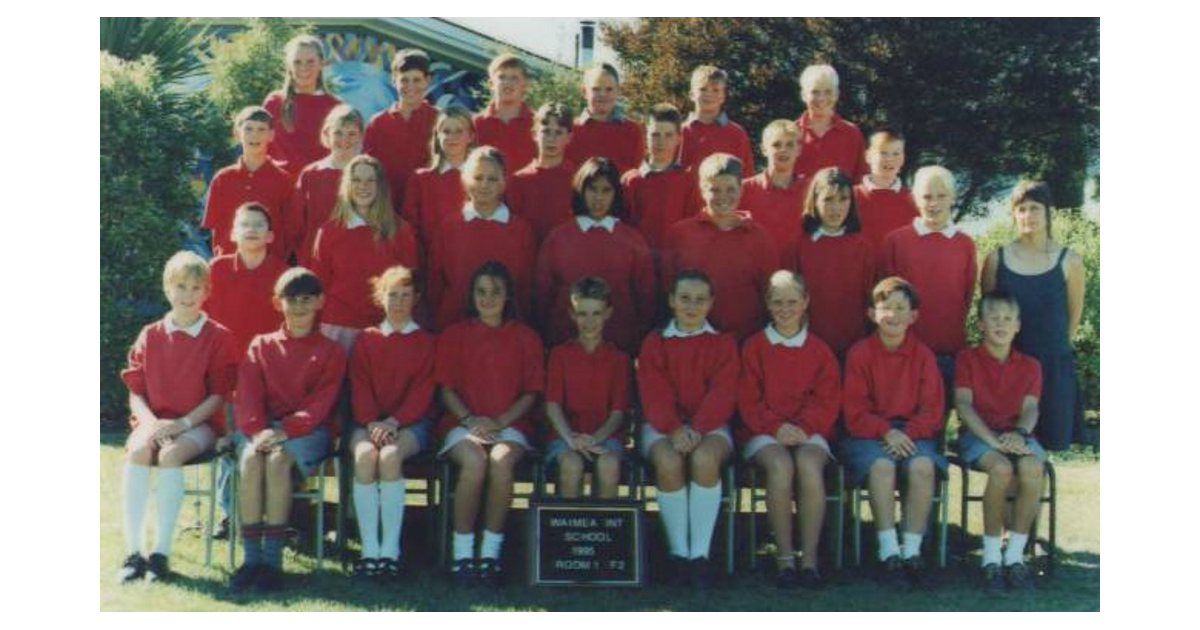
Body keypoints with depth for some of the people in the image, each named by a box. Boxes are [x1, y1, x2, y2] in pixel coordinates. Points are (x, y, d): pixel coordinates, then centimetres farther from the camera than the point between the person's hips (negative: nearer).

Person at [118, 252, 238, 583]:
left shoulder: (218, 337, 2)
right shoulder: (150, 336, 10)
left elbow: (218, 395, -4)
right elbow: (135, 391, 7)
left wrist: (182, 424, -16)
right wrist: (150, 422, -13)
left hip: (199, 423, -2)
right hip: (154, 421, 2)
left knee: (171, 453, -35)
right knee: (137, 450, -31)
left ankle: (161, 552, -31)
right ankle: (133, 552, -30)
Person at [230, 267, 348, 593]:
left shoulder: (330, 351, 9)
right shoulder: (261, 345, 16)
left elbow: (321, 402, -4)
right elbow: (248, 394, 4)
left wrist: (285, 431, -19)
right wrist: (258, 430, -16)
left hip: (307, 430, -2)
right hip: (262, 427, 2)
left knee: (278, 460, -34)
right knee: (250, 459, -32)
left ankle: (273, 559, -32)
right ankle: (251, 558, -31)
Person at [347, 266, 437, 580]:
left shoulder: (425, 342, 11)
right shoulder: (366, 340, 17)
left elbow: (422, 391, 0)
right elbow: (359, 388, 6)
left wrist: (394, 421, -14)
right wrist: (371, 423, -12)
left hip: (411, 421, -1)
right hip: (370, 421, 2)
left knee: (390, 456, -34)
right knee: (364, 455, -32)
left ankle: (391, 550, -33)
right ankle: (369, 550, -31)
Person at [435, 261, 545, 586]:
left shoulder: (525, 337, 11)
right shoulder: (454, 335, 12)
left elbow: (531, 392, 7)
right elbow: (447, 389, 7)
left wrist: (499, 422, -8)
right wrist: (469, 419, -11)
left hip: (509, 423, 0)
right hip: (462, 422, 0)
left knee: (502, 459, -34)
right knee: (474, 461, -33)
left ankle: (491, 552, -25)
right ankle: (462, 552, -25)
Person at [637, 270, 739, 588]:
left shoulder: (723, 344, 8)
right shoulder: (654, 343, 9)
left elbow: (722, 394, -4)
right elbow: (654, 395, -2)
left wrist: (697, 429, -20)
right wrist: (674, 430, -20)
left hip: (709, 424, 0)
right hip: (663, 425, 0)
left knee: (704, 458, -35)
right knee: (668, 462, -34)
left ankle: (700, 553, -29)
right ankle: (677, 552, -22)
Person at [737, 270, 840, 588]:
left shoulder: (819, 350, 12)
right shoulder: (754, 346, 9)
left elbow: (827, 399, 5)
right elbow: (748, 399, 3)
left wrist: (803, 427, -13)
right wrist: (776, 427, -13)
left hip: (808, 431, 1)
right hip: (763, 431, -1)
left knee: (809, 464, -34)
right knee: (780, 465, -34)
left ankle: (809, 558, -28)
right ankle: (784, 557, -26)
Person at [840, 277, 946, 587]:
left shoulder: (923, 355, 6)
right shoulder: (860, 353, 1)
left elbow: (932, 409, 2)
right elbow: (854, 411, -3)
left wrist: (908, 432, -15)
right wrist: (885, 432, -18)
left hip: (914, 432, 2)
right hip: (870, 432, -1)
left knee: (923, 466, -31)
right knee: (882, 466, -34)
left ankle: (912, 551, -23)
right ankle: (889, 552, -29)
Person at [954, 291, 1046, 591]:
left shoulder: (1029, 366, 15)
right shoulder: (967, 359, 7)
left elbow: (1030, 408, 1)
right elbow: (963, 404, -6)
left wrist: (1019, 433, -23)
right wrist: (993, 440, -21)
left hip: (1016, 434, 2)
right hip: (978, 433, -2)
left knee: (1032, 467, -33)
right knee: (1001, 468, -36)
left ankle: (1015, 556, -22)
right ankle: (991, 557, -22)